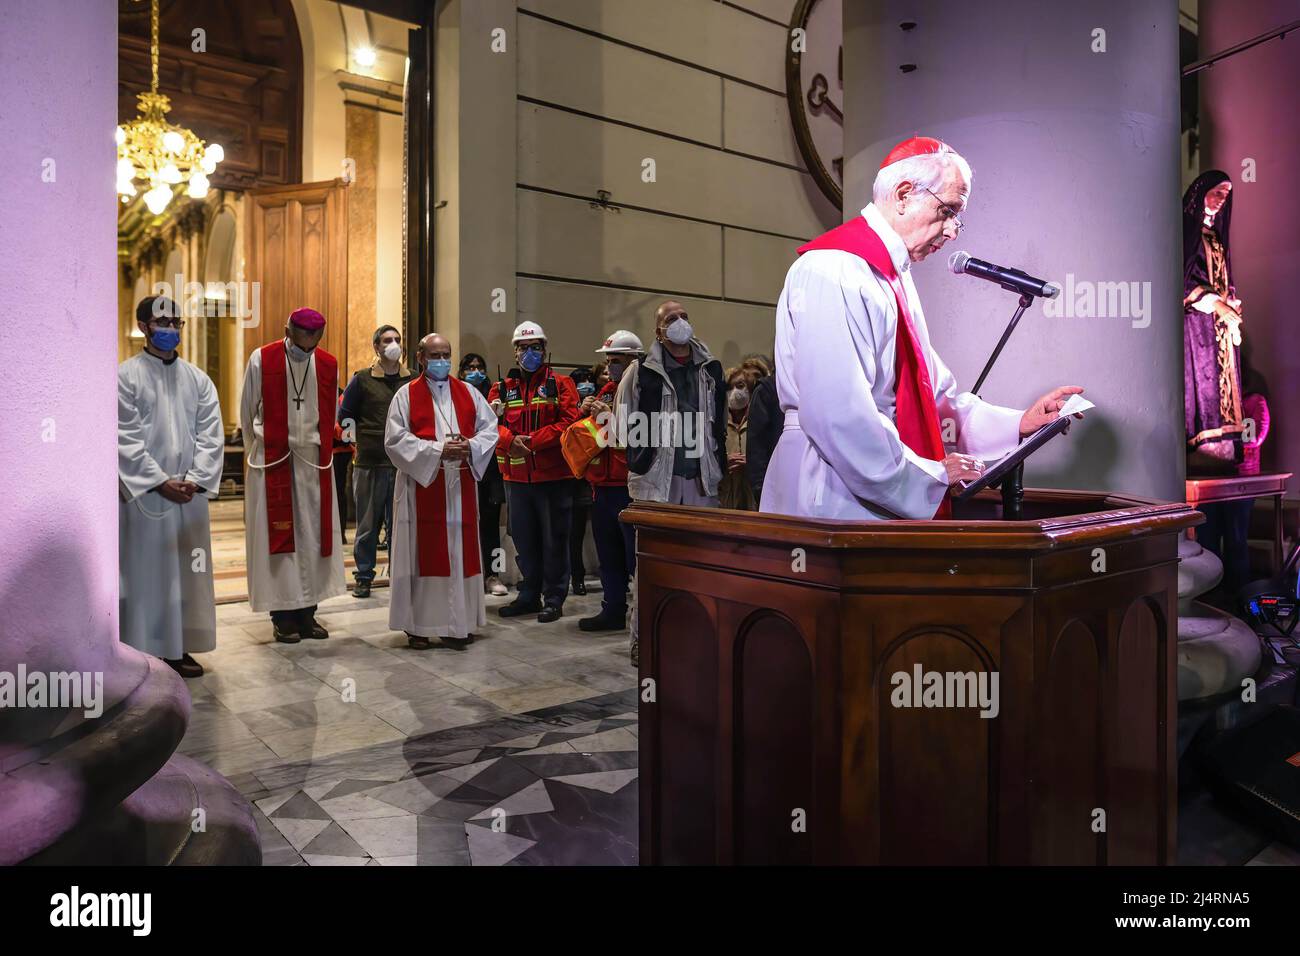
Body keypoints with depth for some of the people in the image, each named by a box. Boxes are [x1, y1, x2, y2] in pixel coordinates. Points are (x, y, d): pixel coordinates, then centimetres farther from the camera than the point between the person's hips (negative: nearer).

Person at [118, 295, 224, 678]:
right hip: (144, 492, -4)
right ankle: (142, 653, 10)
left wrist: (195, 479, -9)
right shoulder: (125, 376, -2)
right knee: (145, 571, 1)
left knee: (187, 572, 8)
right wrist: (160, 482, -14)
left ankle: (180, 648, 19)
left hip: (190, 492, 4)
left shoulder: (198, 379, 9)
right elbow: (126, 439, -8)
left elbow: (211, 435, 3)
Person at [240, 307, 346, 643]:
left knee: (313, 536, 5)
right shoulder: (261, 361, -6)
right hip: (272, 461, -3)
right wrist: (260, 451, 13)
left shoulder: (329, 365, 2)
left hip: (314, 463, 3)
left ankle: (307, 612, 14)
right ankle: (282, 615, 8)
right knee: (276, 536, 0)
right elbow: (247, 414, 5)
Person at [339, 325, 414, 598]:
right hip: (369, 463, -2)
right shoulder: (362, 379, 2)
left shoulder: (413, 380, 9)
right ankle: (364, 577, 16)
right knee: (368, 524, 5)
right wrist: (362, 438, 2)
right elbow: (344, 414, 8)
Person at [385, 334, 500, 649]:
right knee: (422, 552, 0)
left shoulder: (468, 393, 12)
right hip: (421, 484, -3)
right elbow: (396, 440, -7)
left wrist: (470, 446, -12)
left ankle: (458, 623, 12)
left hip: (461, 486, 3)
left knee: (460, 551, 4)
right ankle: (418, 625, 9)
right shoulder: (406, 395, 2)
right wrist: (437, 450, -16)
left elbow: (490, 428, 8)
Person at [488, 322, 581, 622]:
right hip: (516, 477, 4)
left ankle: (554, 599, 14)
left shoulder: (561, 384, 0)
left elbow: (569, 422, -12)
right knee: (524, 539, 14)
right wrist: (511, 440, -19)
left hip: (554, 476, -4)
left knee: (554, 540, 3)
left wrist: (533, 441, -17)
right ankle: (529, 595, 28)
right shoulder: (502, 388, 11)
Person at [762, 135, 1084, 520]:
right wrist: (932, 474, -15)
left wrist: (1017, 424, 9)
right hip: (837, 502, -9)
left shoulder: (895, 277, 17)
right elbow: (836, 414, -25)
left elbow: (932, 392, 21)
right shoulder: (834, 272, -15)